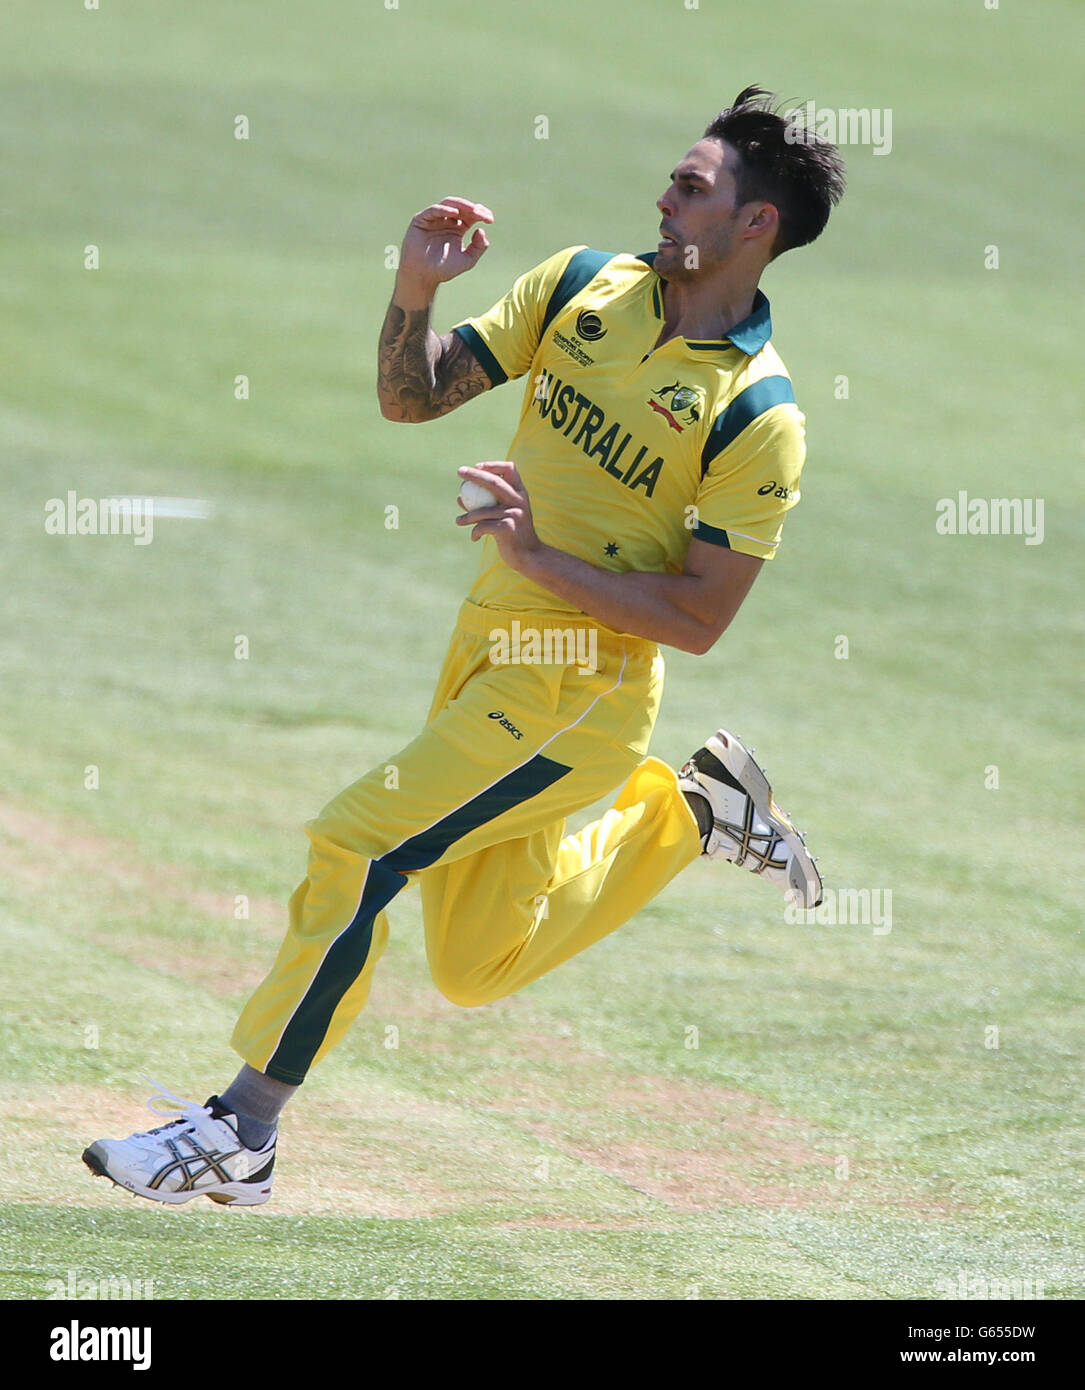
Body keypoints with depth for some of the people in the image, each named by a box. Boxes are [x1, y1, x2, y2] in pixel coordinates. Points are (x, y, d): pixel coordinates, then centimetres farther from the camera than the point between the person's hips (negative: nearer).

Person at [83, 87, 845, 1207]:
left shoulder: (760, 415, -16)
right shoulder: (584, 284, 2)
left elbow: (700, 619, -17)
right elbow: (413, 396, 4)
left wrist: (539, 557, -24)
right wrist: (416, 292, -15)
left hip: (583, 690, -7)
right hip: (487, 651, 7)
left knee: (355, 845, -18)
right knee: (478, 970, 15)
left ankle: (238, 1137, -10)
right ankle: (691, 808, 33)